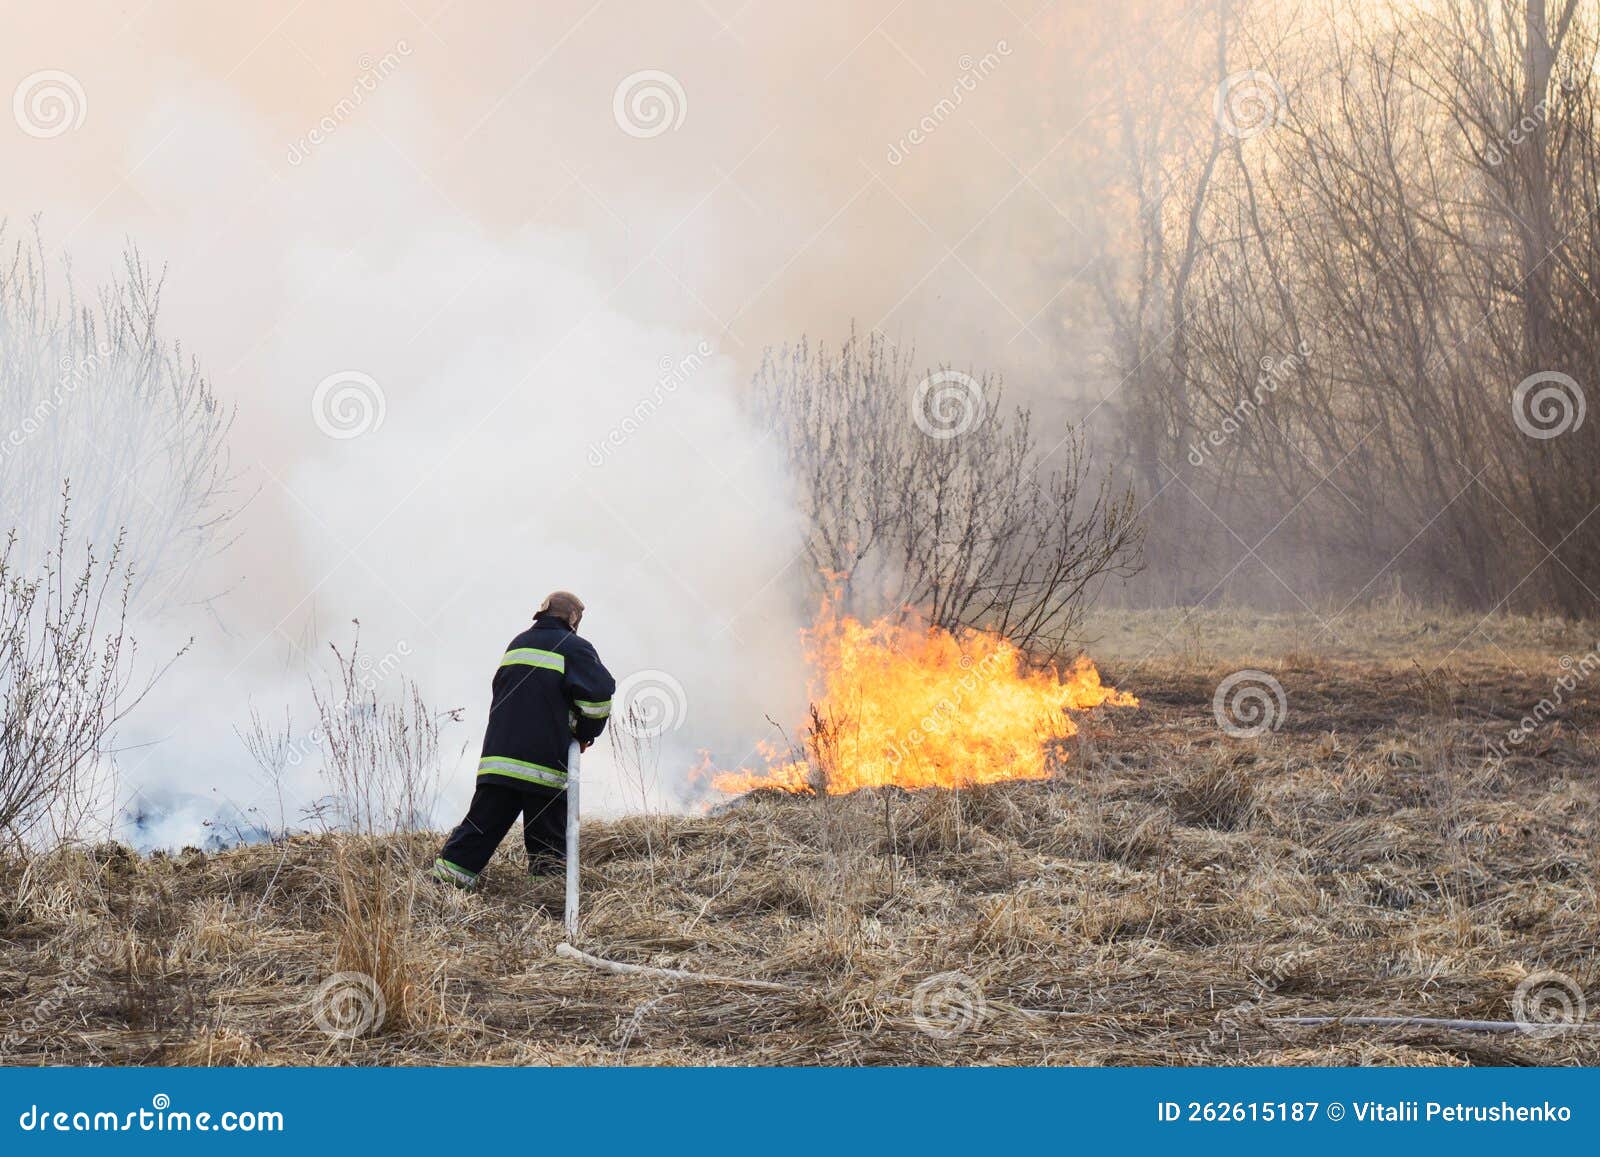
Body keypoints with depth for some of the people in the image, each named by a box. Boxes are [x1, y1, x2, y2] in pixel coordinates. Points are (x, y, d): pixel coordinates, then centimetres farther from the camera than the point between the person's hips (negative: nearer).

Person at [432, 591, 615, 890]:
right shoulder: (573, 647, -1)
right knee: (548, 842, 1)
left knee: (481, 825, 7)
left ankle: (445, 881, 2)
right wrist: (585, 734, 7)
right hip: (545, 764, -5)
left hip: (497, 756, 5)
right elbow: (600, 694, -11)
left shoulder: (517, 644, 20)